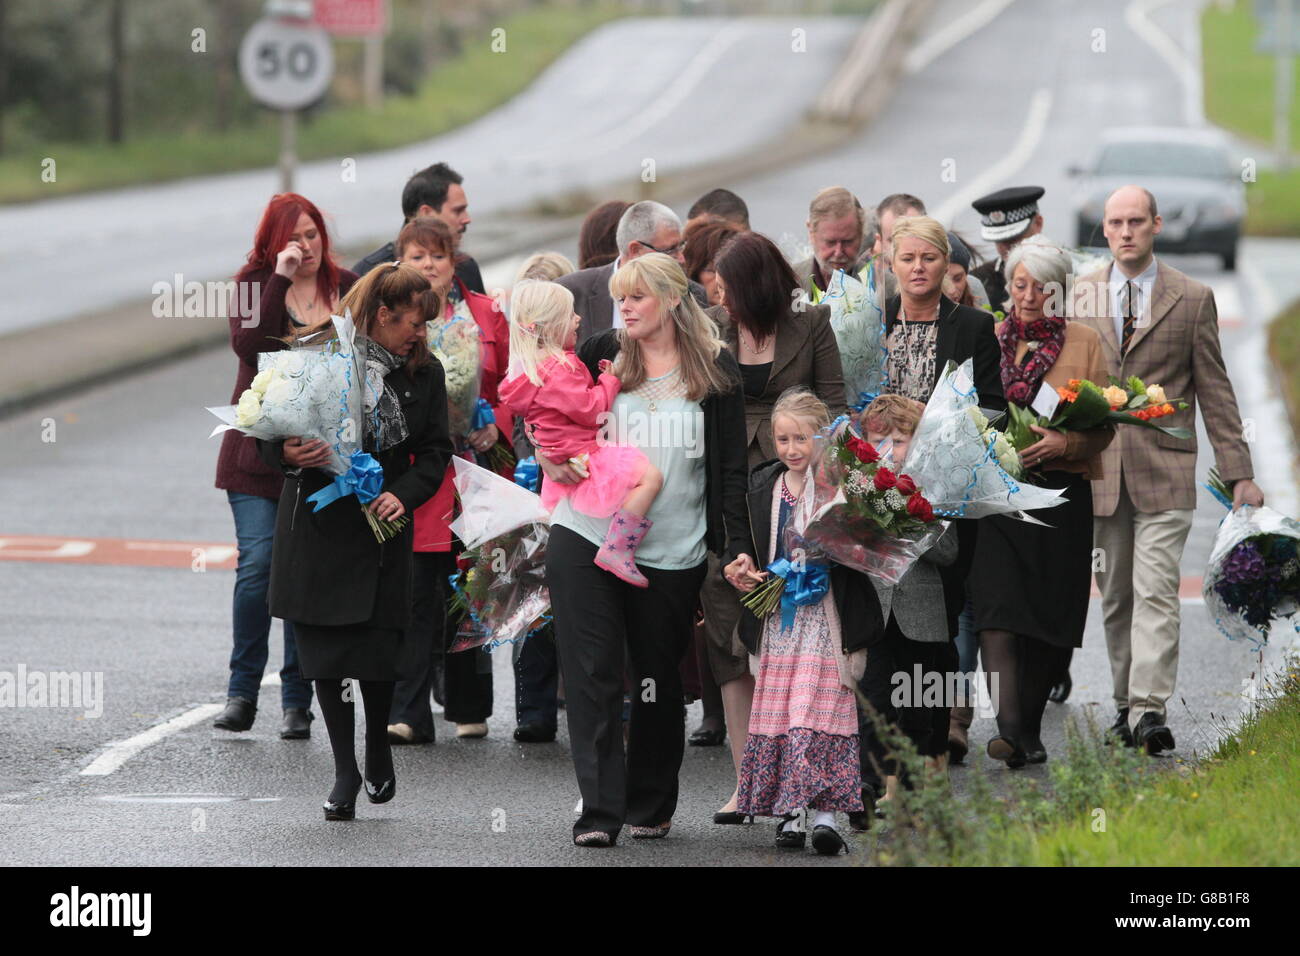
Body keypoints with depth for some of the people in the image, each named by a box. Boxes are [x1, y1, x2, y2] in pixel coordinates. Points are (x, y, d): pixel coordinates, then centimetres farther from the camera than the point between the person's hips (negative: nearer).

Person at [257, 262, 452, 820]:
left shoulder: (422, 374, 4)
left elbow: (435, 451, 7)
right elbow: (268, 436, -3)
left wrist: (402, 495, -11)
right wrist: (289, 455, -25)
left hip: (381, 525, 2)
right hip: (318, 523, -2)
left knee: (381, 646, -2)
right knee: (326, 649, -2)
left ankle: (378, 748, 27)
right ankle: (345, 771, 9)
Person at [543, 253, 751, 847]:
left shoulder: (715, 371, 4)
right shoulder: (602, 354, 6)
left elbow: (732, 467, 3)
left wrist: (737, 545, -5)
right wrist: (548, 457, -2)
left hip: (671, 550, 0)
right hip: (586, 537, 0)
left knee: (658, 680, 9)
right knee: (592, 677, -6)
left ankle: (650, 808, 23)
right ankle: (599, 811, -7)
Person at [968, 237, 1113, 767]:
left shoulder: (1084, 343, 6)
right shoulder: (989, 340, 11)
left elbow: (1104, 427, 3)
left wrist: (1064, 443, -16)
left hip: (1061, 493, 0)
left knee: (1050, 618, 3)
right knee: (997, 605, -17)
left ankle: (1030, 728, 17)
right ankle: (1009, 728, -26)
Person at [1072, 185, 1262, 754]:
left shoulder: (1192, 299, 3)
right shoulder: (1078, 296, 9)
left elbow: (1214, 390, 5)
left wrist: (1238, 471, 1)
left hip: (1164, 471, -3)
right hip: (1096, 472, 3)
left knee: (1155, 594, -12)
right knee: (1115, 597, 8)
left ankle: (1149, 710, -18)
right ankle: (1126, 702, 18)